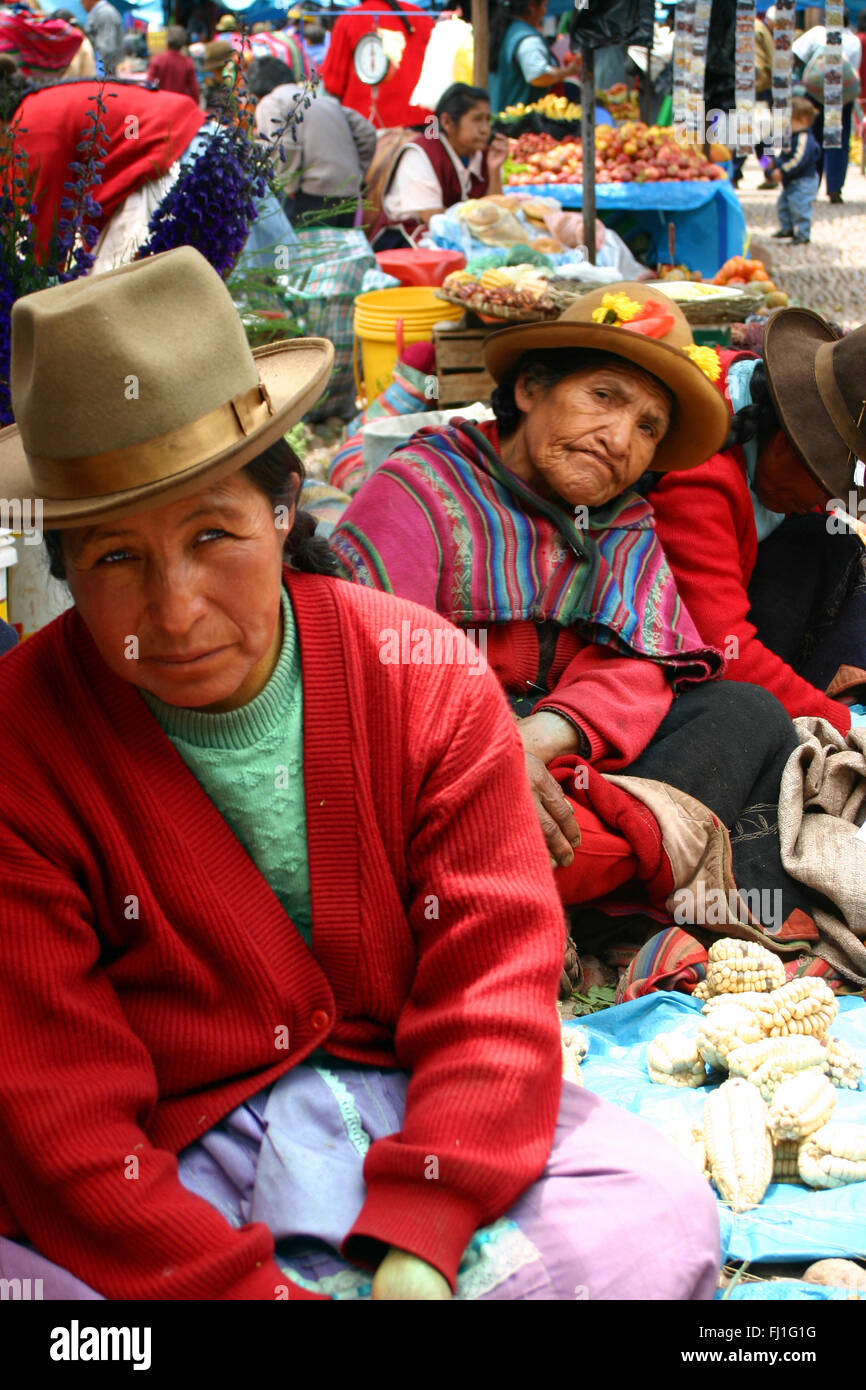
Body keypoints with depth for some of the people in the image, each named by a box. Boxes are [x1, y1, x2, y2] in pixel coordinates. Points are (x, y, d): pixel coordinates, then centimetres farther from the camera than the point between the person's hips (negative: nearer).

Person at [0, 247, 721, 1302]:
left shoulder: (429, 681, -8)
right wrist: (263, 1291, -25)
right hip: (170, 1158, -1)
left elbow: (494, 983, -9)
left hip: (407, 1097, 1)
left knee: (660, 1215, -19)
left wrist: (417, 1247, -21)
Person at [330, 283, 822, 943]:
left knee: (746, 710, -6)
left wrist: (543, 735, -24)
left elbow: (636, 667, -2)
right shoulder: (423, 485, -4)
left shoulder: (628, 527, 15)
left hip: (556, 770, 6)